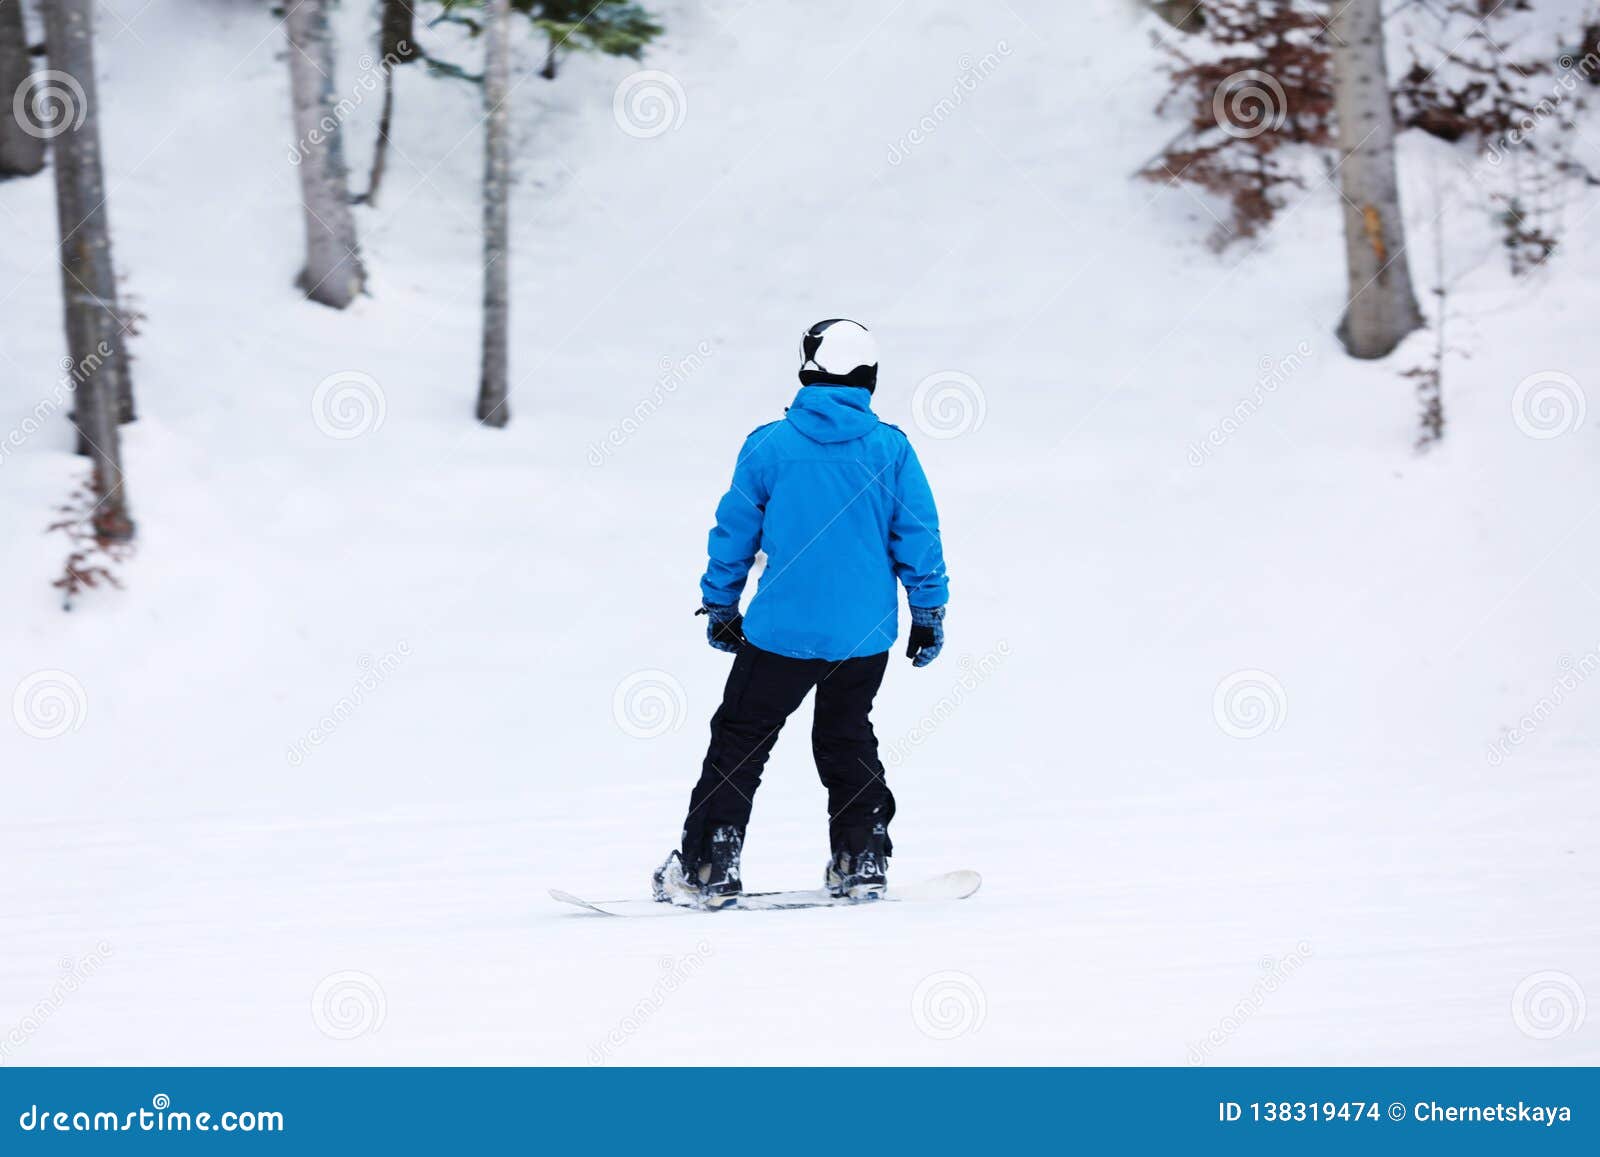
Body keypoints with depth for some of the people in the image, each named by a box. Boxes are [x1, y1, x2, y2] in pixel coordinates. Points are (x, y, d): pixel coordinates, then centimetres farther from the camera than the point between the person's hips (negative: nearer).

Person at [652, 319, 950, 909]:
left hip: (782, 632, -2)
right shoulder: (891, 449, -4)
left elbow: (734, 533, 1)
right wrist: (929, 612, 10)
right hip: (866, 635, 2)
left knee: (738, 739, 6)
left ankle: (709, 869, 2)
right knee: (847, 738, 22)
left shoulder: (769, 446, -6)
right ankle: (862, 861, 20)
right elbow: (918, 537, -1)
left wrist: (719, 605, 14)